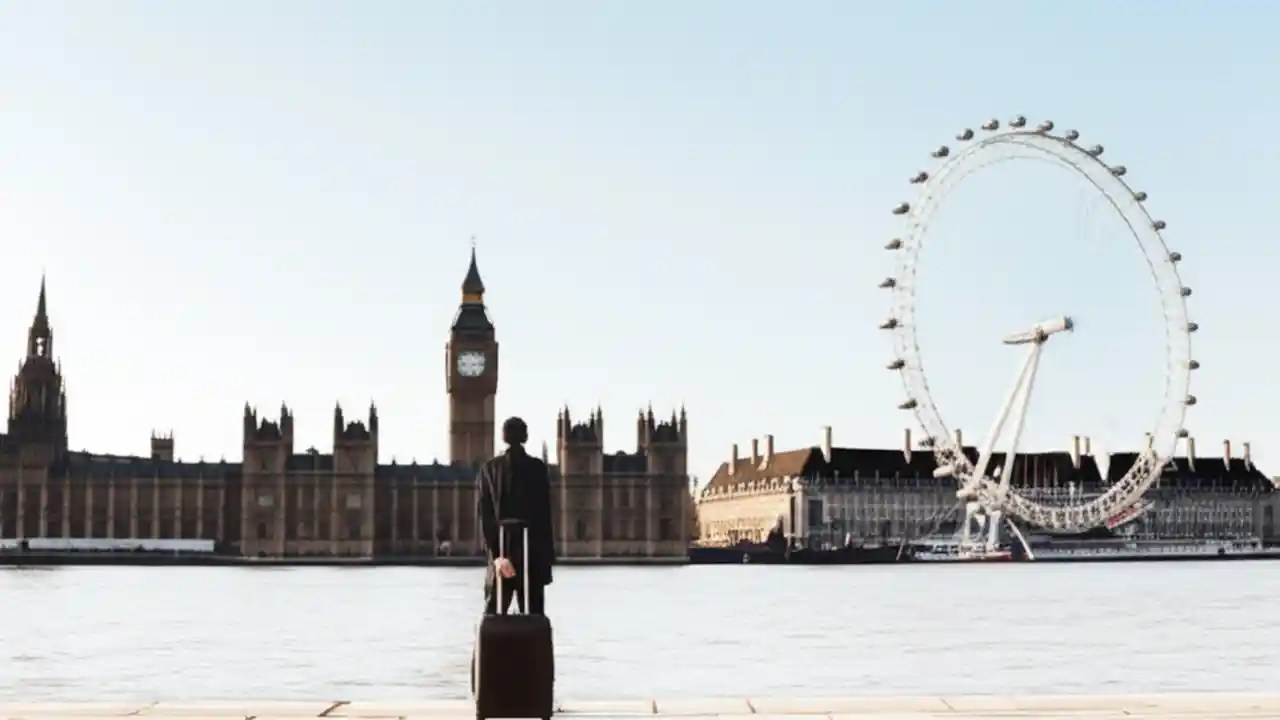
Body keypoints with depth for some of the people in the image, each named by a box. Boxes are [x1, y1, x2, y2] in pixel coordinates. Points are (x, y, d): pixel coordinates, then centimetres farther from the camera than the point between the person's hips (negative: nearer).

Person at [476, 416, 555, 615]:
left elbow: (485, 516, -5)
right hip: (534, 552, -1)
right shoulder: (538, 468, -2)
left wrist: (496, 553, -10)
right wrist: (548, 552, 3)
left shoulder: (488, 469, 2)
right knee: (533, 615, 2)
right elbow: (544, 513, -2)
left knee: (493, 615, 7)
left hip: (501, 549, 1)